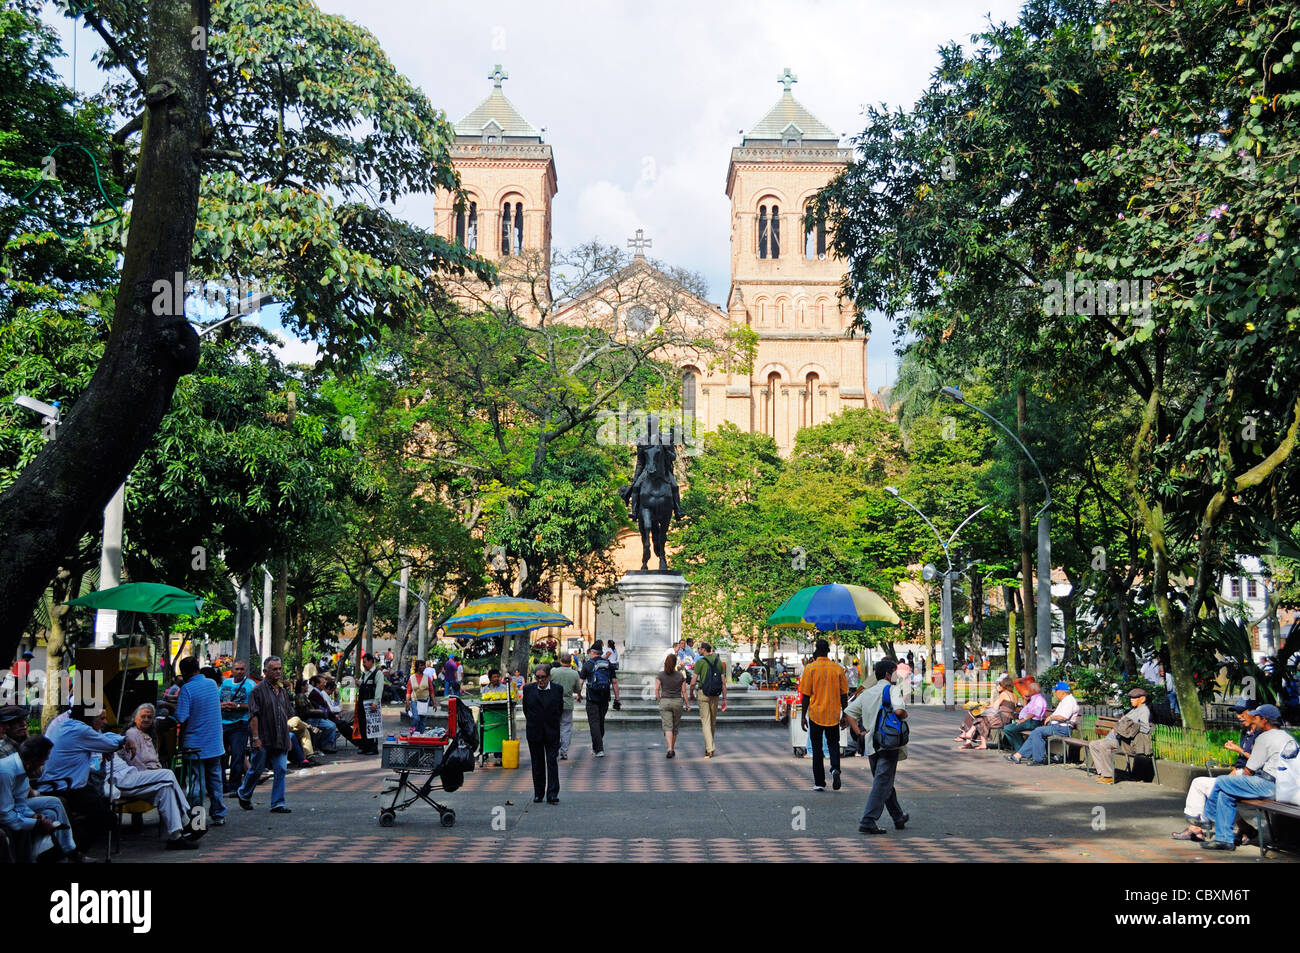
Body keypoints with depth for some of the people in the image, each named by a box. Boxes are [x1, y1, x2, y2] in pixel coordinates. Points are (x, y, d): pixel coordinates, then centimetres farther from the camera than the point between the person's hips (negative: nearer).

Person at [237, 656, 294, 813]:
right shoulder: (259, 690, -7)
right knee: (256, 770, 7)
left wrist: (287, 737, 15)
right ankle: (243, 794, 30)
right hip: (263, 741, -5)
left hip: (280, 741, 5)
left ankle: (278, 804, 3)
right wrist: (256, 738, -17)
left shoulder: (283, 691, 14)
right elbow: (253, 716, -11)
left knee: (280, 771, 0)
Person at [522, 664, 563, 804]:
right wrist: (533, 721, 10)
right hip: (534, 732, 1)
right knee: (537, 763, 9)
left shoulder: (558, 689, 0)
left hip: (552, 732, -1)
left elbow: (560, 709, 9)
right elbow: (525, 709, 12)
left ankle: (552, 794, -5)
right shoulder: (528, 689, 1)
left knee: (552, 762, -5)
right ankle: (538, 794, 17)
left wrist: (552, 722, 6)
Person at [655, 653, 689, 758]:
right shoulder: (680, 676, 0)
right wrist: (687, 704, 8)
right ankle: (673, 749, 24)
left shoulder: (660, 675, -2)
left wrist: (660, 701, 6)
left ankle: (670, 749, -23)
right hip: (678, 702, 1)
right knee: (675, 727, 15)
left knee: (667, 727, -5)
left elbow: (656, 689, -5)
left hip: (665, 702, -1)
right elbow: (684, 691, 1)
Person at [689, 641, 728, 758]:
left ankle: (709, 749, -9)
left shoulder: (700, 662, -8)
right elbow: (723, 682, 3)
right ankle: (709, 747, 28)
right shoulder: (718, 661, 5)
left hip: (703, 693, -4)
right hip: (715, 695, 4)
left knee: (705, 722, -2)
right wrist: (724, 698, 7)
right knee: (713, 721, 16)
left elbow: (693, 682, -10)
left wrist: (691, 694, 7)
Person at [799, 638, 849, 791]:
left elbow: (806, 695, -7)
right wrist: (844, 713, 15)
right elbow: (844, 694, 4)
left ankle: (819, 782, 8)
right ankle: (835, 769, -9)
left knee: (817, 748, 7)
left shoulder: (810, 668, -8)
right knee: (833, 743, 17)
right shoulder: (838, 668, -1)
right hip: (833, 714, 2)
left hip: (815, 714, -2)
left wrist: (803, 716, 0)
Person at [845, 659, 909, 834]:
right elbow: (898, 710, -24)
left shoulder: (866, 693, 14)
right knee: (882, 783, -6)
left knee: (884, 781, 18)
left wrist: (859, 733, 7)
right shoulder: (892, 689, -7)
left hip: (871, 744, 7)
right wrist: (905, 715, -2)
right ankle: (867, 822, -13)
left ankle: (899, 817, 32)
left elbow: (849, 712, 10)